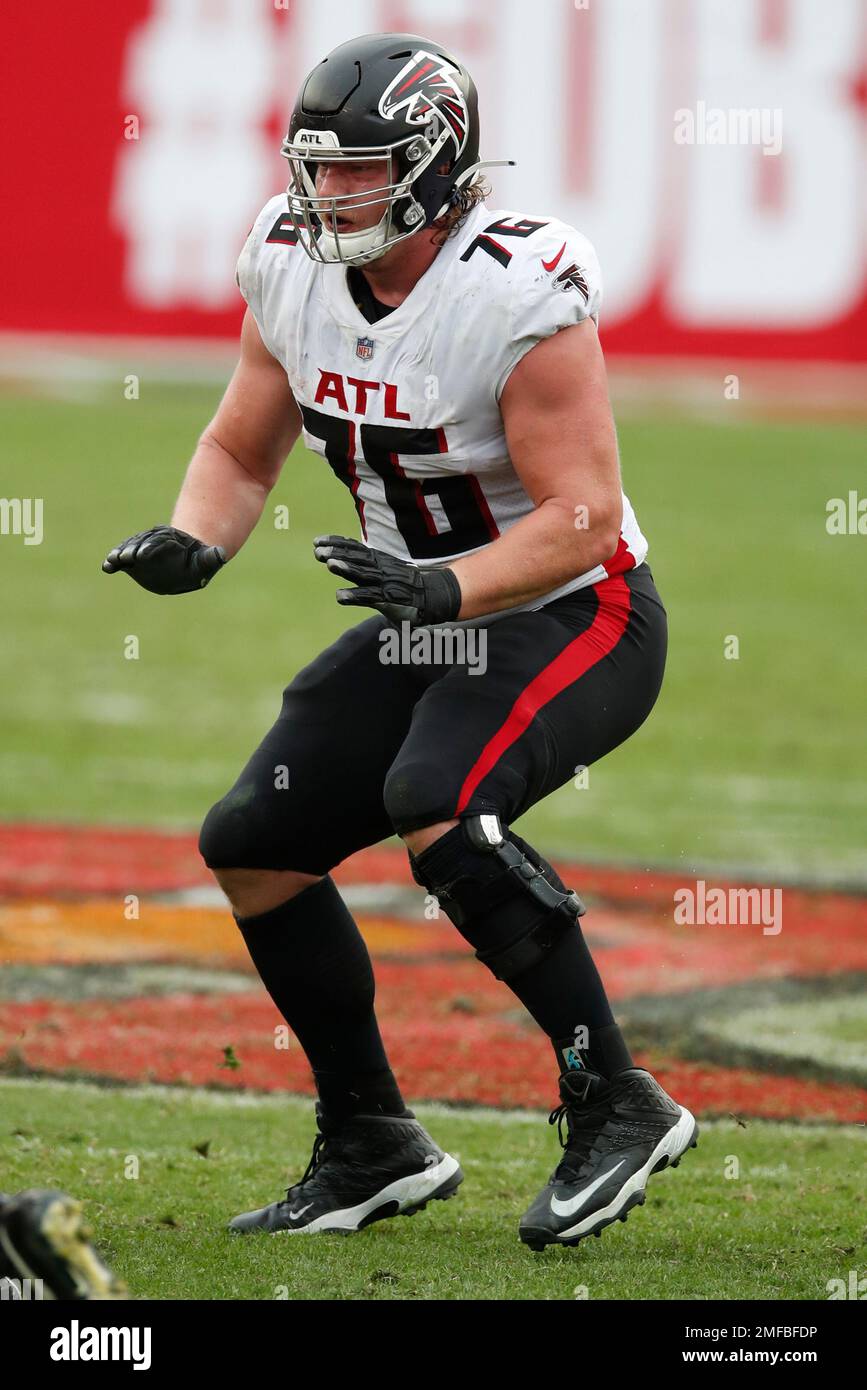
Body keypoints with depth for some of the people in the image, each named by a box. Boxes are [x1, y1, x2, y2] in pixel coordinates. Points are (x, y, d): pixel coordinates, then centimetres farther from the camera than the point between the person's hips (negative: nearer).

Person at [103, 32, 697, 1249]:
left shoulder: (520, 292, -25)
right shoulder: (294, 268, -4)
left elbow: (581, 513, -26)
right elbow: (242, 451, 8)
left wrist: (442, 586, -41)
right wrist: (190, 544, -13)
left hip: (573, 621, -8)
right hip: (432, 623, 8)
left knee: (437, 806, -32)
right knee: (251, 848, 5)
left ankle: (616, 1104, -21)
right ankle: (373, 1147, 19)